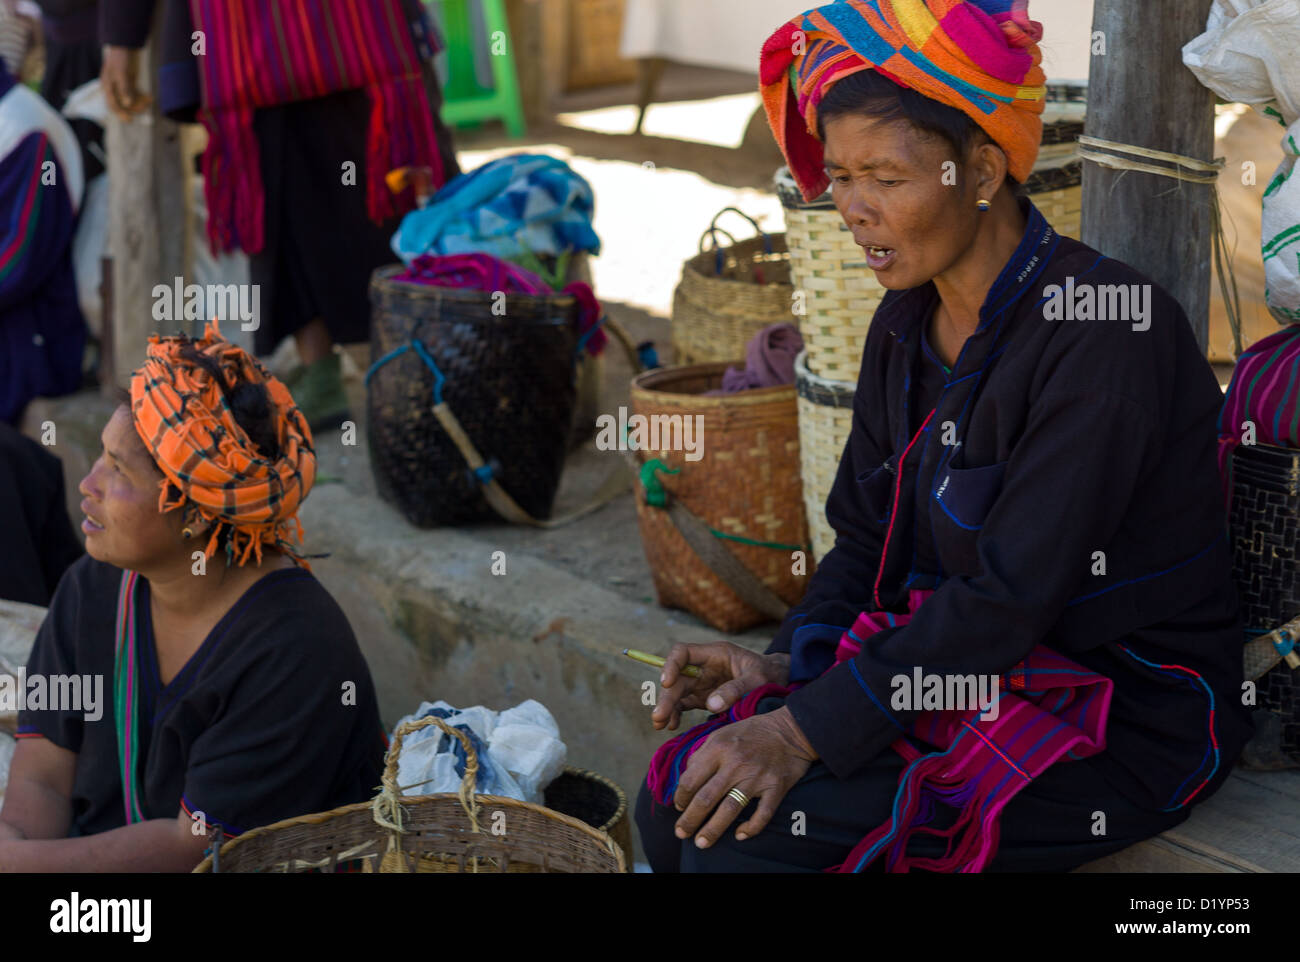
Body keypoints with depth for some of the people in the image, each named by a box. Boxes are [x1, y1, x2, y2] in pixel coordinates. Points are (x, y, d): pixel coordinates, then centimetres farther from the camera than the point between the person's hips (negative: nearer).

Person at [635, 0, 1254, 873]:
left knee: (748, 830, -22)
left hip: (1126, 717, -8)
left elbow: (1013, 595, -24)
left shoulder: (1107, 333, -21)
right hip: (962, 674, 8)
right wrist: (786, 663, -6)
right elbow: (867, 540, 13)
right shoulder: (906, 328, 6)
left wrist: (805, 732, -24)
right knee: (679, 798, -6)